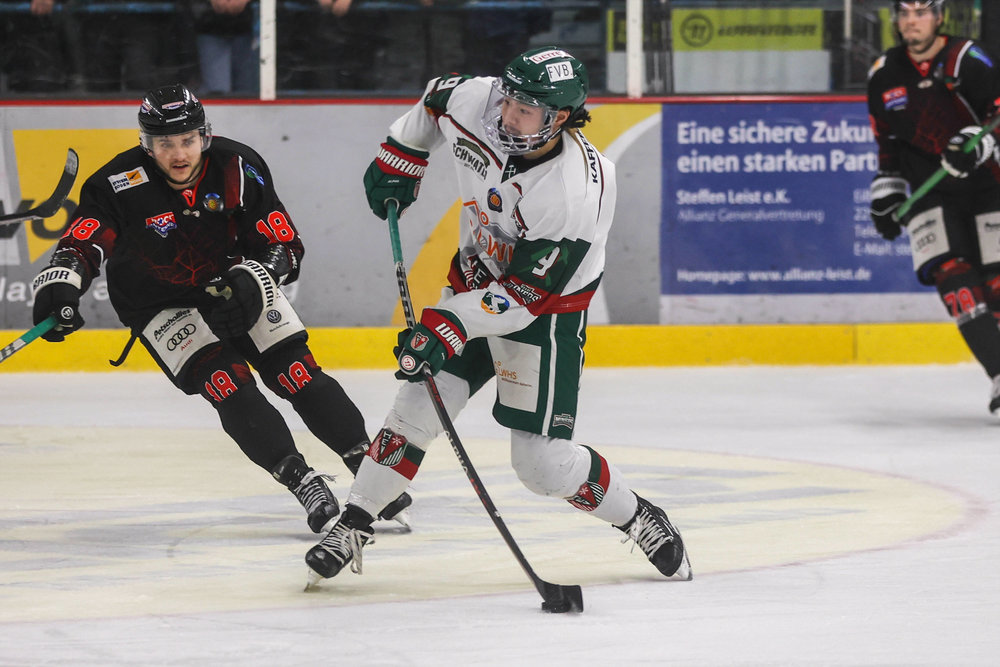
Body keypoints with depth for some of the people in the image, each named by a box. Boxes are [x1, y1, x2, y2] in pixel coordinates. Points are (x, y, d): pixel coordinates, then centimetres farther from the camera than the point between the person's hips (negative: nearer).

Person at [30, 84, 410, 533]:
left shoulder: (238, 168, -18)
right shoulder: (120, 186, -24)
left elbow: (283, 243, -13)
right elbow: (82, 242, -32)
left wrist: (251, 283, -32)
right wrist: (58, 284, -53)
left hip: (234, 287, 2)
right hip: (161, 305, -2)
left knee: (297, 373, -8)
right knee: (226, 382, -22)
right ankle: (303, 484, -22)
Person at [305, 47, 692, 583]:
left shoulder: (575, 193, -34)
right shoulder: (475, 101, -19)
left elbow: (524, 296, -30)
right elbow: (436, 100, 9)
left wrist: (448, 327, -36)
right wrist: (400, 157, 11)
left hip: (546, 311, -5)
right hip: (474, 282, 5)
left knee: (541, 461, -8)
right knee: (419, 403, -7)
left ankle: (638, 520, 14)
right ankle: (352, 528, 1)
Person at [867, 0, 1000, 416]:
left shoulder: (965, 61, -10)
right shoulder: (884, 76, 7)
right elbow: (887, 142, 19)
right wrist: (886, 194, 16)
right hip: (930, 192, 3)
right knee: (951, 274, -16)